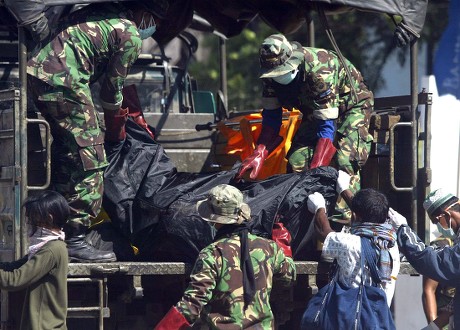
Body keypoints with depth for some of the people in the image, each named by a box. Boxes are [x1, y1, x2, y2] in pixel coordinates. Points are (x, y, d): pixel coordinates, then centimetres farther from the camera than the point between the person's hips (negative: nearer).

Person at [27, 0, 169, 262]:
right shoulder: (131, 36, -1)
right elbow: (112, 90, 6)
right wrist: (117, 131, 23)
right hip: (63, 81, -9)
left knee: (66, 152, 23)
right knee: (89, 159, -4)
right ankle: (75, 240, -8)